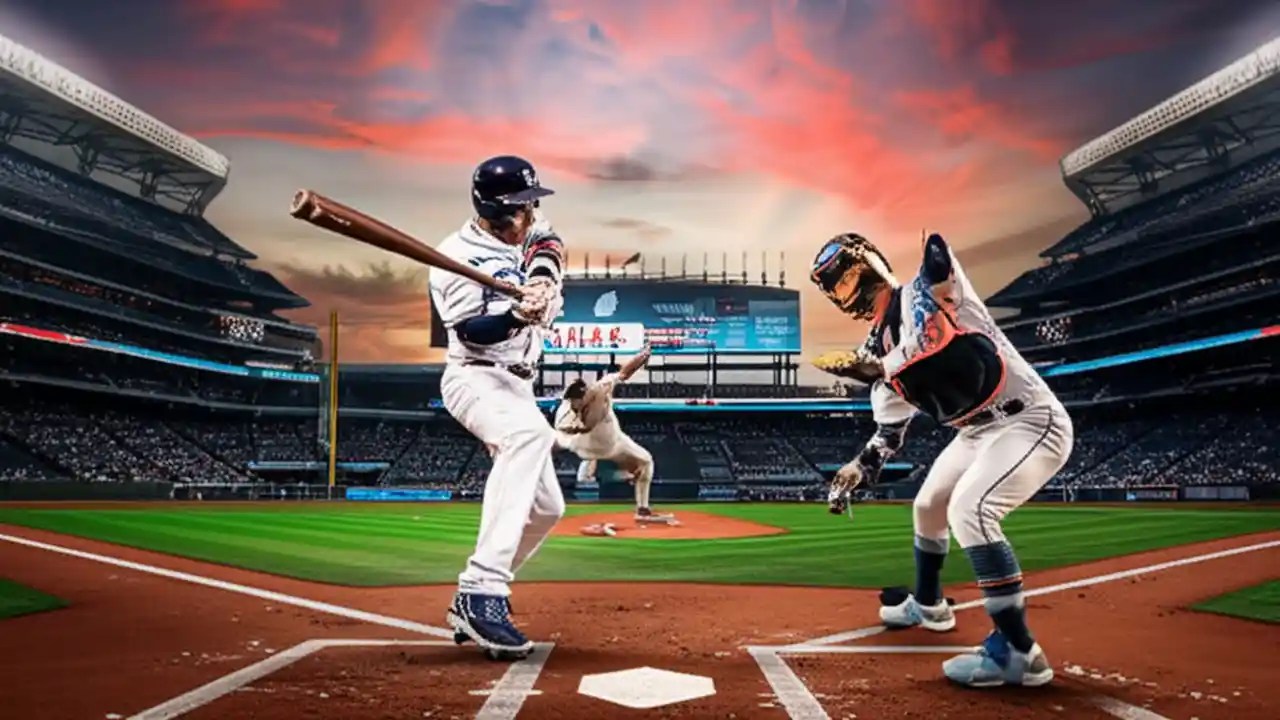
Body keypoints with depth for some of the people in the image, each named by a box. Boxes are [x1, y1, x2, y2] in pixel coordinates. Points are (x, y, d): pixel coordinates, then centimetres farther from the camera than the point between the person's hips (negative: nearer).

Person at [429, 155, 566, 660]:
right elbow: (473, 332, -20)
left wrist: (543, 274, -33)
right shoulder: (457, 256, -13)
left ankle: (475, 600, 23)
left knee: (545, 506, 11)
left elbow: (550, 244, -11)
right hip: (475, 379, -9)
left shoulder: (526, 230, 8)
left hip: (516, 384, 9)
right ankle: (482, 591, -45)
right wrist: (519, 317, -38)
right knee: (530, 433, -40)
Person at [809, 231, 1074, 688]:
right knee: (928, 506, 22)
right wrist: (859, 468, 0)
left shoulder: (928, 286, -14)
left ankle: (1019, 651, -18)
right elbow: (890, 427, 12)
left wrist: (880, 367, -35)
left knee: (969, 509, -27)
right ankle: (927, 604, 46)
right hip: (978, 431, 9)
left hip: (1030, 421, -9)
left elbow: (944, 341, -35)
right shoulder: (879, 347, 6)